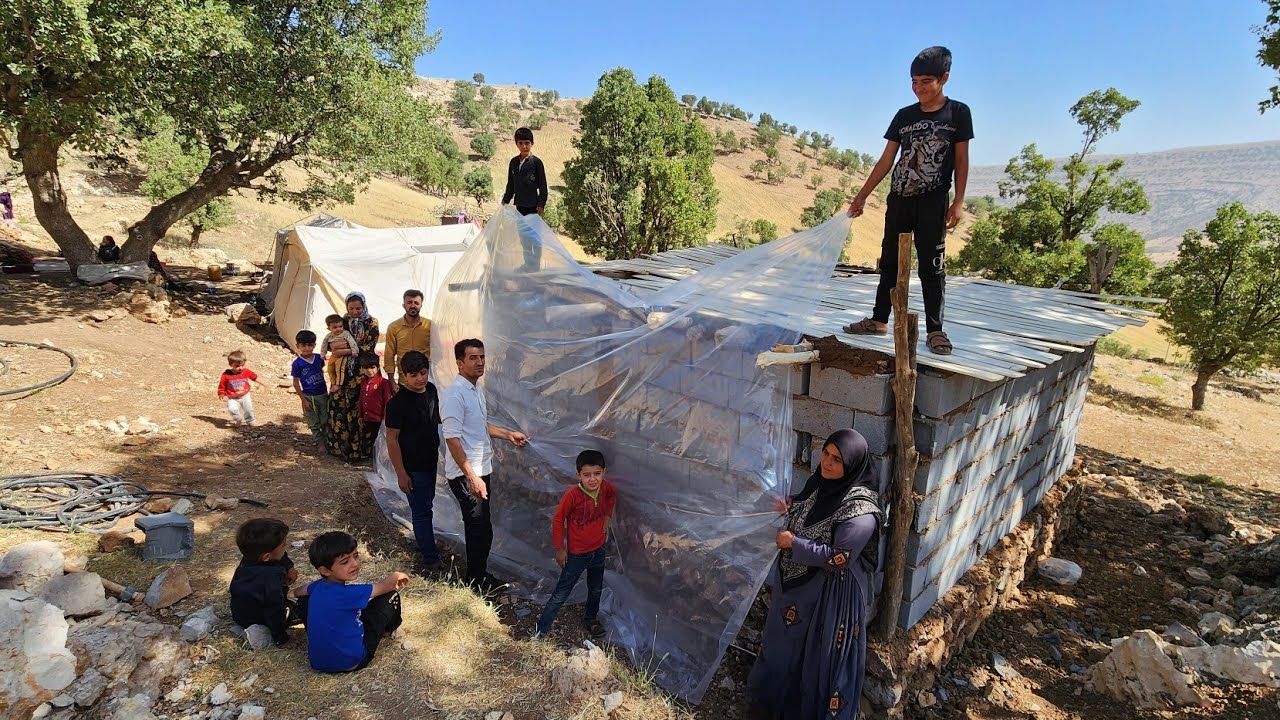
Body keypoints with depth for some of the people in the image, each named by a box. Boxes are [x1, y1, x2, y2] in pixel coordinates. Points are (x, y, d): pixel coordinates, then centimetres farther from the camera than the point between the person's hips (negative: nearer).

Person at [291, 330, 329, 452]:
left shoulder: (319, 358, -4)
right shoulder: (297, 363, -15)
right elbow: (296, 383, -9)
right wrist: (304, 400, -10)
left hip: (323, 394, 3)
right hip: (309, 396, -3)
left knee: (326, 421, 13)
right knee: (314, 423, 11)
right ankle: (320, 442, 25)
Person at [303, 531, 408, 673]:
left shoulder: (319, 586, -6)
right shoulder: (345, 594, -29)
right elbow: (385, 586, -16)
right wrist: (397, 576, 6)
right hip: (349, 664, -7)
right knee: (391, 595, -1)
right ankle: (388, 629, 27)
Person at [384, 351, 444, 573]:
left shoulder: (431, 390, -2)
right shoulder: (398, 403, -23)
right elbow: (392, 440, -19)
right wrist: (401, 473, -18)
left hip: (430, 460, 7)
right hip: (412, 466, -7)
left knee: (427, 504, 22)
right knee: (421, 511, 2)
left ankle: (424, 540, 43)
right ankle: (431, 559, 13)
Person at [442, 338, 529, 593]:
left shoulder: (477, 389, 9)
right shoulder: (455, 393, -20)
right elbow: (452, 439, -25)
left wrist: (508, 434, 13)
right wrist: (471, 477, -27)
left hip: (481, 469, 9)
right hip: (466, 474, -9)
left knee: (479, 527, 19)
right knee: (481, 530, 0)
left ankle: (478, 576, 33)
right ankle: (477, 582, 17)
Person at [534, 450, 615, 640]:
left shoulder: (606, 487, -15)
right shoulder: (572, 495, -29)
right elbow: (558, 520, -16)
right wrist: (559, 549, -10)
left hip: (598, 550, 5)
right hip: (577, 553, -5)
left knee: (596, 590, 24)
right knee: (561, 594, 3)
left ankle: (590, 618, 48)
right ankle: (540, 631, 15)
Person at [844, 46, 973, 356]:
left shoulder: (958, 112, 0)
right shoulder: (904, 115, 8)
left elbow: (961, 161, 0)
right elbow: (886, 161, 9)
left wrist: (958, 202, -8)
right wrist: (861, 196, 6)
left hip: (933, 202, -4)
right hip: (899, 199, 4)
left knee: (932, 266, -3)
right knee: (890, 262, 8)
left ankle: (935, 330, 2)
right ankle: (879, 321, 16)